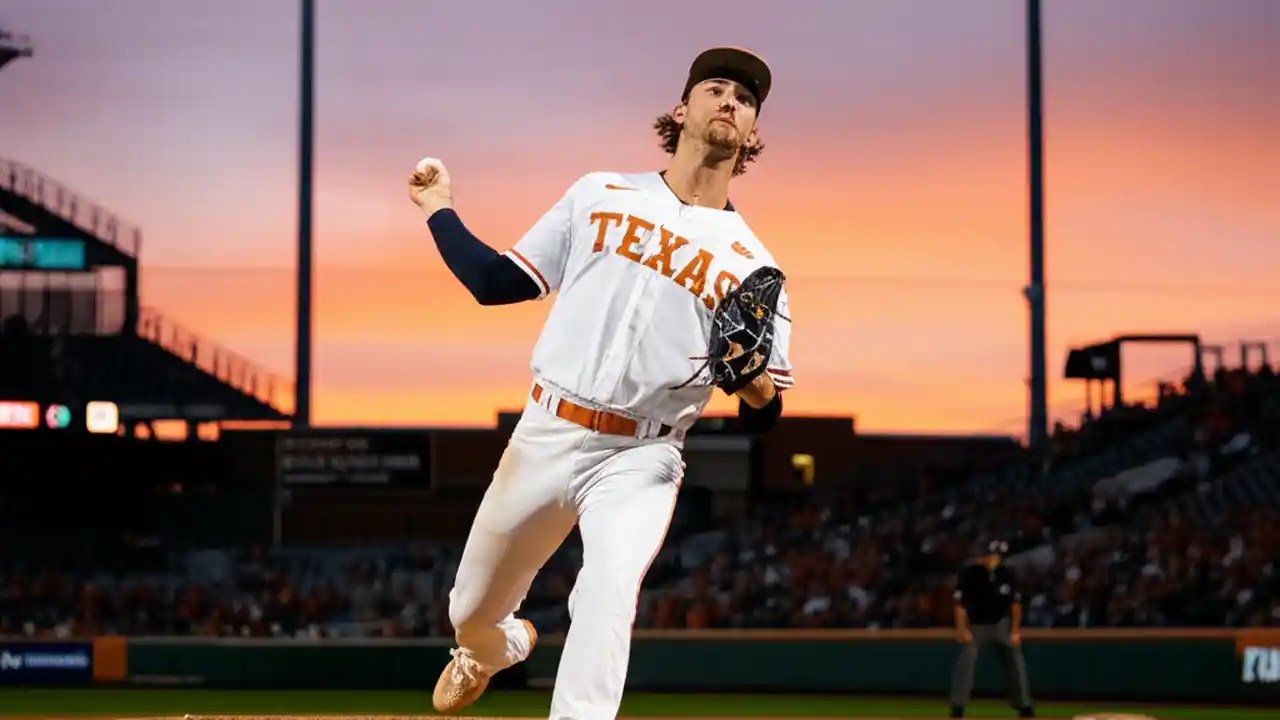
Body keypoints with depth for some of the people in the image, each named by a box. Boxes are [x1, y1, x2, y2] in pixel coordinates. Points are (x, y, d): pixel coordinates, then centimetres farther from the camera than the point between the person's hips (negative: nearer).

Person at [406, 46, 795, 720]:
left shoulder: (752, 264, 2)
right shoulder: (600, 192, 7)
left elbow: (764, 416, 1)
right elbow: (496, 281, 11)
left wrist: (759, 391, -20)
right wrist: (439, 208, 12)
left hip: (640, 460, -2)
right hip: (543, 436, 3)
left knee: (609, 590, -30)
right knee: (473, 611, 16)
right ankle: (494, 649, 52)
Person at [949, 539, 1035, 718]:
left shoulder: (1007, 574, -5)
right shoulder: (969, 573, -15)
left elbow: (1015, 603, 2)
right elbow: (960, 604, -14)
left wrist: (1015, 630, -4)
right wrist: (962, 629, -21)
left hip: (1001, 624, 3)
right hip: (975, 624, -3)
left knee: (1015, 660, 1)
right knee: (966, 659, -16)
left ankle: (1024, 706, 11)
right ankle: (958, 706, -10)